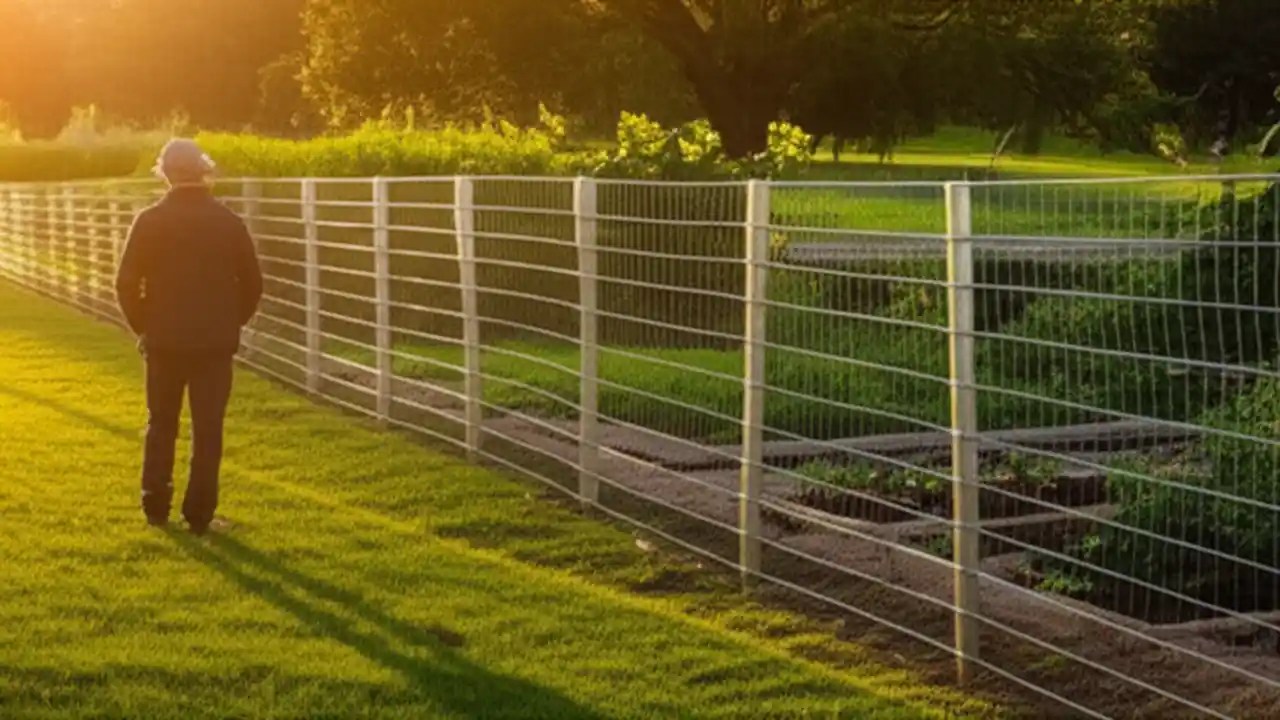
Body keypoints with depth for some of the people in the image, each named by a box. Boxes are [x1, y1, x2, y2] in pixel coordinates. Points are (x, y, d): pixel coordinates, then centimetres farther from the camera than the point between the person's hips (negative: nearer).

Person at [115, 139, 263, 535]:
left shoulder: (150, 221, -6)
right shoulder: (228, 222, -4)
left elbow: (127, 283, -6)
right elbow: (252, 283, 0)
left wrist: (143, 326, 7)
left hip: (164, 341, 0)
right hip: (215, 343, 0)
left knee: (161, 426, 15)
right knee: (207, 431, 5)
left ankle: (156, 507, 18)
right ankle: (199, 514, 4)